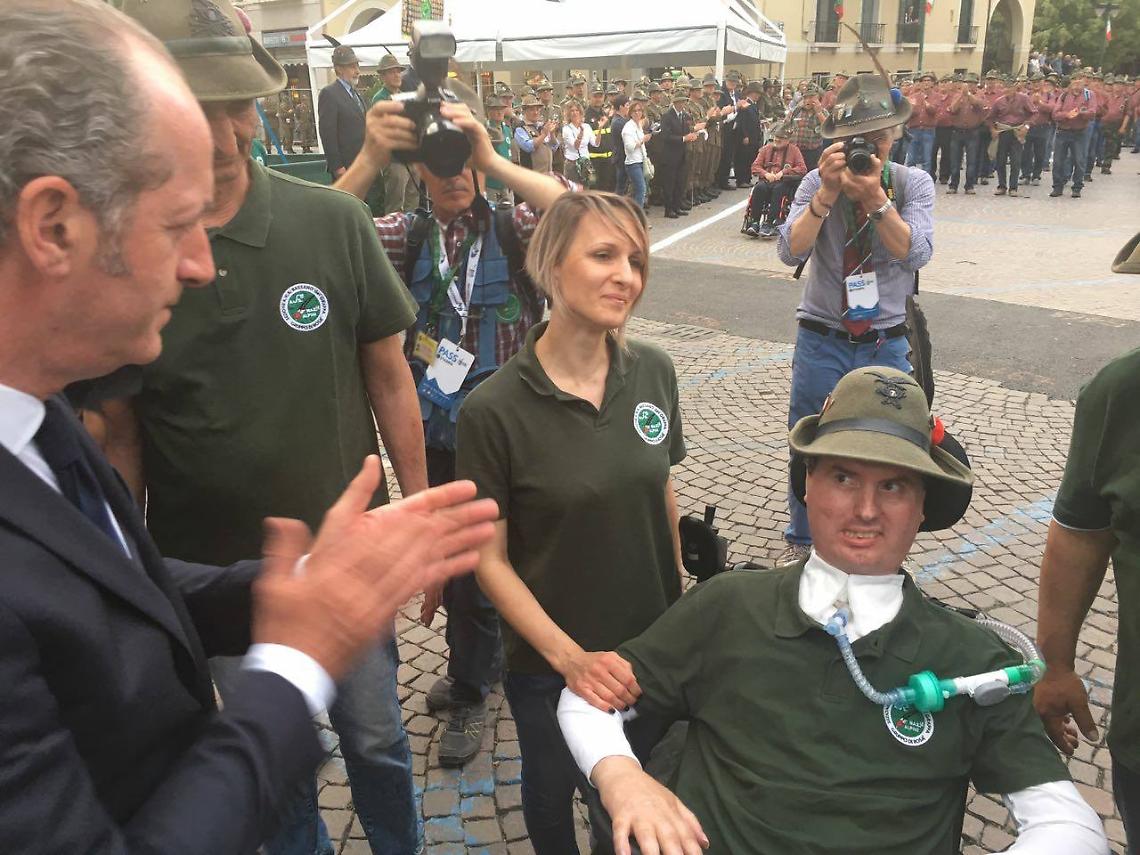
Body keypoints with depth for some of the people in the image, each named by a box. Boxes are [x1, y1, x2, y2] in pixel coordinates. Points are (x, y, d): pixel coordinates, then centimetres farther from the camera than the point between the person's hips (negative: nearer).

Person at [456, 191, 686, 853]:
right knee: (553, 791, 24)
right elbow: (491, 559, -14)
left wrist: (681, 609, 8)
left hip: (657, 644, 3)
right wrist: (570, 658, -20)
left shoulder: (654, 373, -9)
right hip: (549, 660, -3)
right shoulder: (494, 410, -21)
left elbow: (663, 493, 4)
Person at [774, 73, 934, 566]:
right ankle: (801, 541, 31)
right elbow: (791, 251, -17)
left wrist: (876, 196, -27)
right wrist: (828, 193, -27)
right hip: (822, 340, 0)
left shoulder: (913, 184, -2)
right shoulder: (818, 182, -4)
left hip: (886, 344, 1)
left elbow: (915, 253, -17)